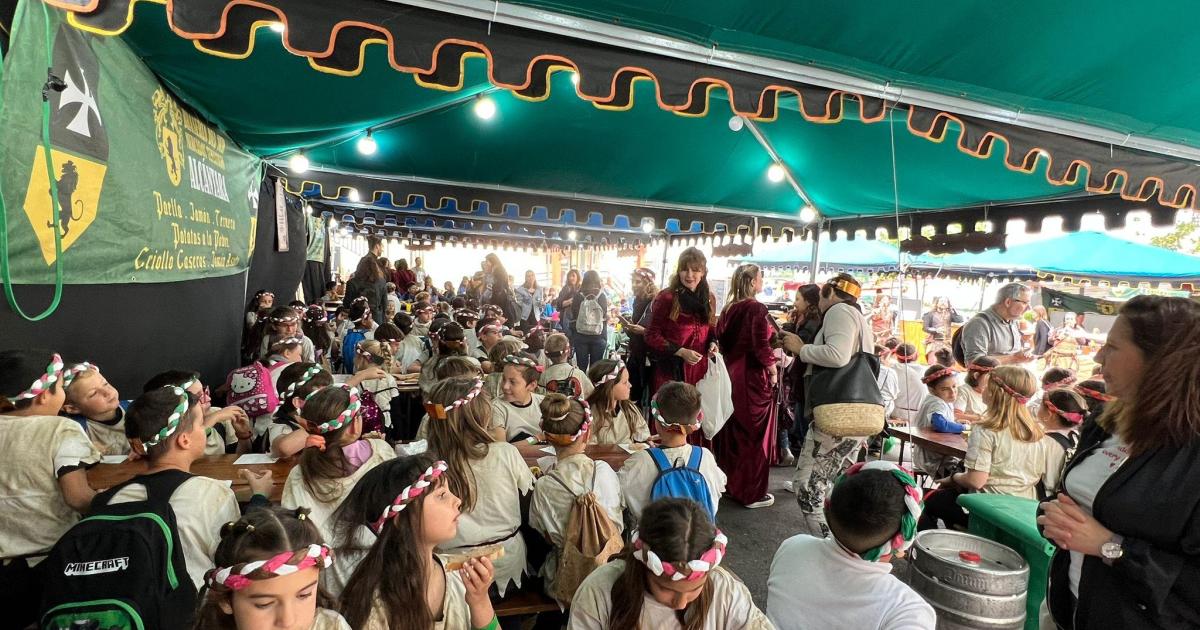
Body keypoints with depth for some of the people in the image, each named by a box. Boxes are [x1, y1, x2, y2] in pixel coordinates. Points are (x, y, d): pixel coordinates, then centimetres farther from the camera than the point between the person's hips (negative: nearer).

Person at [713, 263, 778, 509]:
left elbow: (721, 339, 9)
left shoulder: (729, 308, 8)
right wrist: (773, 369, -6)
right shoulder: (756, 308, -14)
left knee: (732, 431, 16)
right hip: (753, 377, -7)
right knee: (755, 434, 4)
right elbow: (761, 346, -20)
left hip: (731, 374, 7)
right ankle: (752, 493, 13)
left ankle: (729, 484, 29)